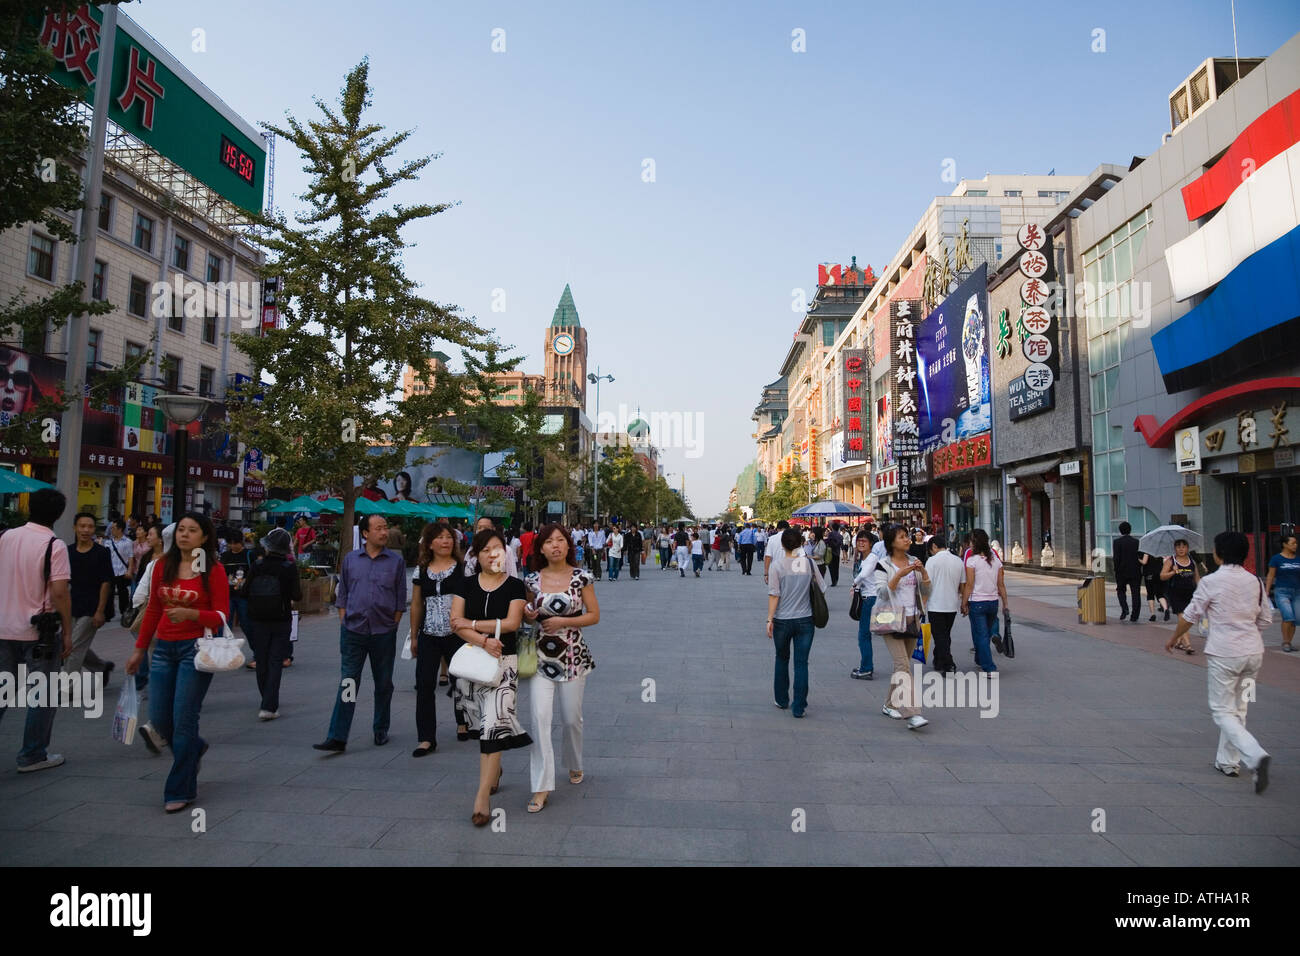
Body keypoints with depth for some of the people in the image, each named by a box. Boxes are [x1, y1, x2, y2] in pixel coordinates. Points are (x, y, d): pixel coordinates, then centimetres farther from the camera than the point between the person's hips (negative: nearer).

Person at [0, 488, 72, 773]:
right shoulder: (54, 546, -14)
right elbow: (60, 592, -18)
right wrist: (67, 633, -10)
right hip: (40, 632, -5)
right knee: (42, 695, 6)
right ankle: (33, 756, 12)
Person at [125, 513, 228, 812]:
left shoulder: (213, 570, -7)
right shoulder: (162, 566, 8)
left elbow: (221, 616, -8)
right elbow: (153, 610, 16)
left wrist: (190, 613, -25)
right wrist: (139, 649, 18)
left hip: (195, 648, -5)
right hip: (164, 649, 6)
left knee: (183, 720, -3)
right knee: (159, 720, 9)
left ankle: (180, 791, 12)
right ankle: (195, 748, 40)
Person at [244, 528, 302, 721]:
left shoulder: (257, 565, -5)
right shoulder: (290, 567, -10)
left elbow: (245, 593, -3)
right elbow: (297, 596, -12)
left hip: (258, 619, 2)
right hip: (281, 620, -2)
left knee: (261, 662, 16)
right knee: (275, 662, 2)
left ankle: (269, 701, 29)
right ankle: (269, 706, -7)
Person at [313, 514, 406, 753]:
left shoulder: (396, 561, 1)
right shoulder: (350, 559, 5)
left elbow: (400, 599, 4)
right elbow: (342, 595, 10)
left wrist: (393, 626, -2)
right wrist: (343, 624, 4)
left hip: (384, 632, 0)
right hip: (353, 630, 0)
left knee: (383, 684, 11)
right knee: (348, 684, -3)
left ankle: (381, 731, 27)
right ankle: (337, 738, 0)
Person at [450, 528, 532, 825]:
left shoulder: (515, 586, -1)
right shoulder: (467, 585, 6)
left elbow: (512, 622, -12)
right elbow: (455, 622, -4)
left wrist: (471, 624, -9)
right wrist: (484, 640, -19)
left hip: (504, 660, -3)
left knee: (493, 721, -12)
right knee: (487, 721, 14)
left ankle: (483, 795, -9)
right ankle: (494, 769, 40)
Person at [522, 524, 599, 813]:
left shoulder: (581, 578, -4)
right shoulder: (532, 580, 2)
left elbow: (594, 615, -2)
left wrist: (563, 621, -14)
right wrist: (528, 615, -8)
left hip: (573, 655, -1)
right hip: (541, 656, 1)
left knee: (571, 718, 11)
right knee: (540, 717, -8)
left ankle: (575, 766, 39)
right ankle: (541, 788, -1)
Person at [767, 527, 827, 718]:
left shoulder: (778, 566, -9)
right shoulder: (810, 563, -3)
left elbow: (774, 595, -11)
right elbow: (822, 589, 4)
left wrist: (769, 619, -6)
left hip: (782, 621, -1)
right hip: (805, 620, 1)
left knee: (782, 660, 18)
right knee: (801, 663, 5)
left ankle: (782, 700, 28)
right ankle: (799, 707, 4)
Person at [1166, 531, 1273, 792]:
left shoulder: (1211, 582, -12)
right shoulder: (1255, 582, 4)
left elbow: (1189, 616, -5)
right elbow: (1266, 619, 11)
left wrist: (1174, 638, 12)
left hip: (1223, 654, -6)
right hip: (1253, 651, 6)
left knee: (1223, 712, 2)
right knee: (1237, 708, 18)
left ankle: (1255, 756, -19)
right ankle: (1227, 761, 26)